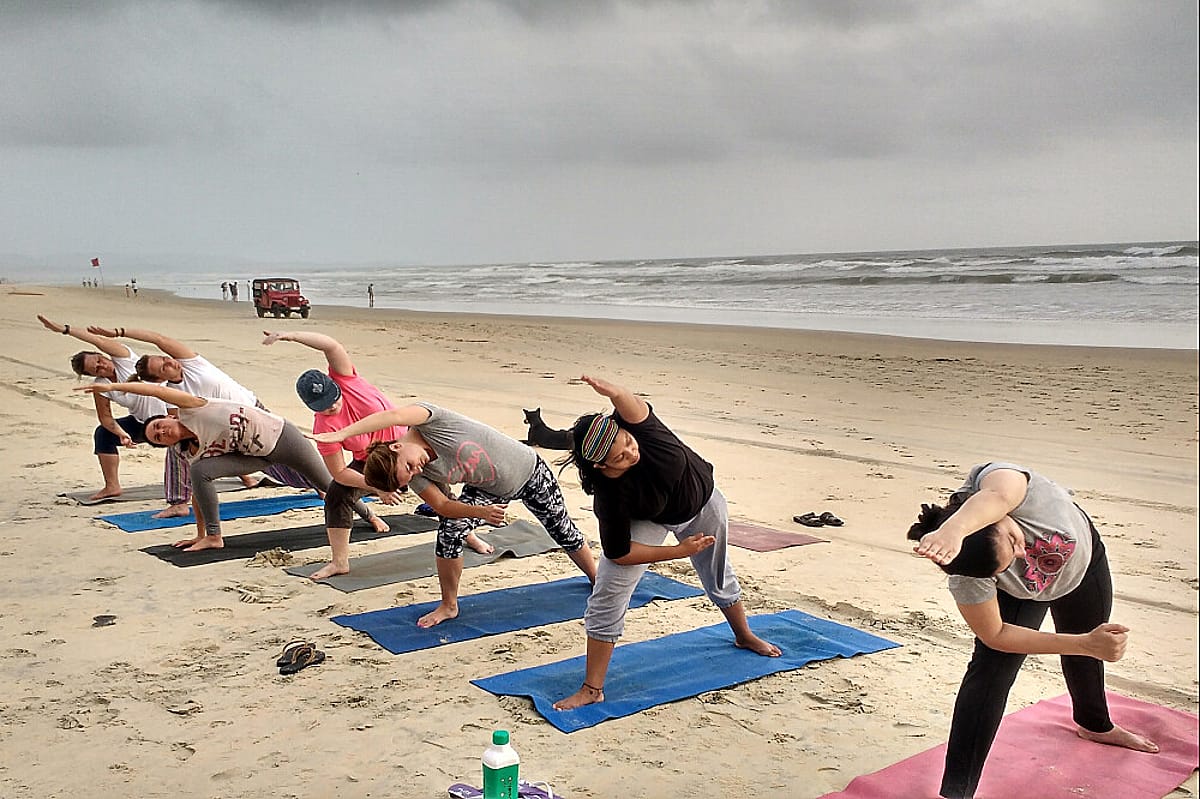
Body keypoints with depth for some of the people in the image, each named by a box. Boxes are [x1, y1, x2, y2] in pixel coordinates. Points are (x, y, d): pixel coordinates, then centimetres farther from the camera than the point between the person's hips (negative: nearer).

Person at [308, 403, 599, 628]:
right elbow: (442, 505, -21)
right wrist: (482, 512, -40)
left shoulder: (428, 422, -34)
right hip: (489, 491, 3)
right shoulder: (418, 477, -20)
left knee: (563, 531, 11)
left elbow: (394, 416, -53)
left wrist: (342, 433, -62)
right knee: (449, 530, -19)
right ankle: (449, 606, -1)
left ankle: (597, 580, 39)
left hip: (529, 470, -3)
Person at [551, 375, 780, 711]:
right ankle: (592, 689, -6)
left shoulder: (636, 424, -38)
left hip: (702, 500, 3)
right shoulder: (608, 496, -38)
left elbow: (631, 403, -61)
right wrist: (681, 550, -29)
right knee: (608, 595, -17)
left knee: (719, 579, 25)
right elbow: (619, 554, -30)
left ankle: (745, 636, 57)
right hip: (648, 520, -3)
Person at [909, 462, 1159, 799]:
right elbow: (995, 635, -31)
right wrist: (1088, 644, -35)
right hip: (1020, 594, -2)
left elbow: (996, 498, -73)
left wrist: (953, 529, -95)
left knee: (1087, 652, 24)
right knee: (990, 668, -22)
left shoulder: (996, 480, -49)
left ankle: (1094, 724, 57)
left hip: (1082, 557, 2)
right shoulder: (966, 579, -43)